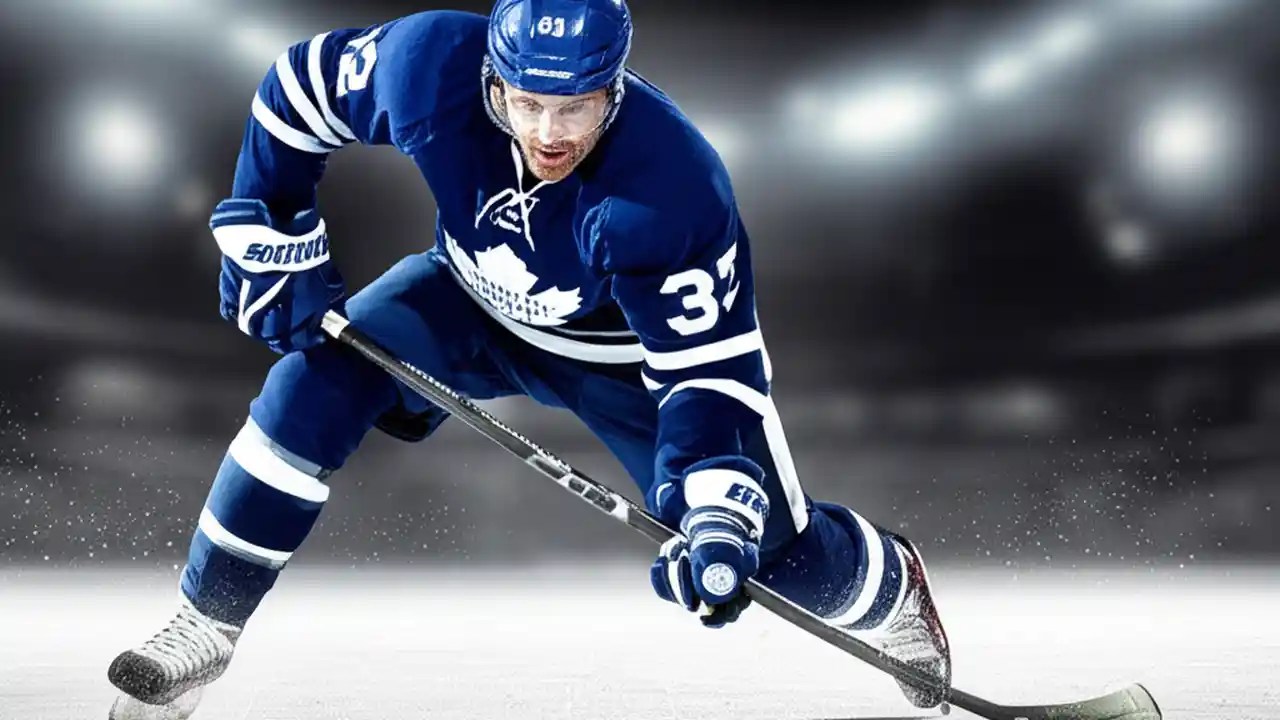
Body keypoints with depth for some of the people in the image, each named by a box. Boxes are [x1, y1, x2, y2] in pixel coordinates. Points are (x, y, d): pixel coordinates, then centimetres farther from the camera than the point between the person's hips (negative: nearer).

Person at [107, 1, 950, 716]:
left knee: (766, 545, -4)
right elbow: (296, 87, -11)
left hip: (633, 348, -2)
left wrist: (715, 516, -43)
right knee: (320, 372, -22)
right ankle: (208, 624, -3)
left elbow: (709, 369, -32)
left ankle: (890, 589, 34)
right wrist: (272, 242, -13)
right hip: (473, 302, 3)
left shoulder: (675, 188, -38)